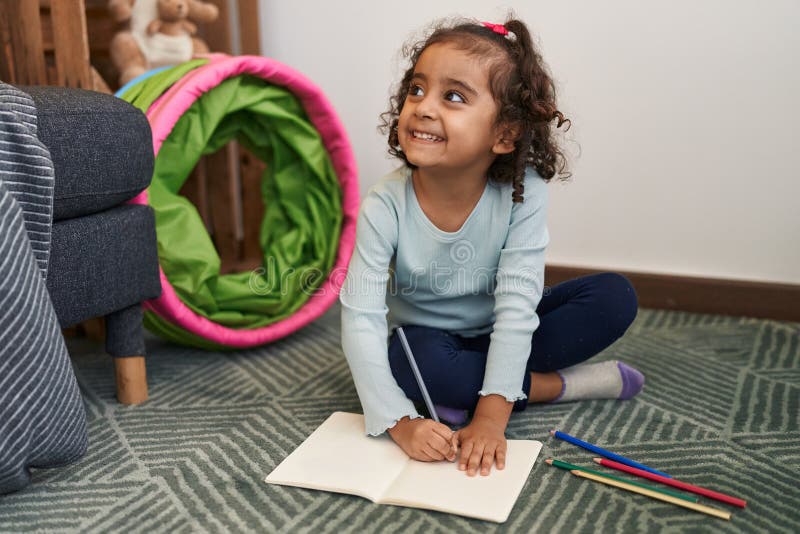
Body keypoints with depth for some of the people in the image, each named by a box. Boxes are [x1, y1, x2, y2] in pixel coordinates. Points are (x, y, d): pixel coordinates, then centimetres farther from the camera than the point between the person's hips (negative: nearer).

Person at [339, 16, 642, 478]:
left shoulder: (524, 194, -24)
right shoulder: (385, 206, -25)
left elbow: (516, 307, -26)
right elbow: (361, 320, -27)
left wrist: (490, 415, -34)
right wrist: (400, 421, -37)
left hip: (496, 336, 1)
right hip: (428, 341, -1)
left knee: (615, 298, -16)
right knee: (416, 360, -36)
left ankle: (469, 395, -17)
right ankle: (558, 385, -13)